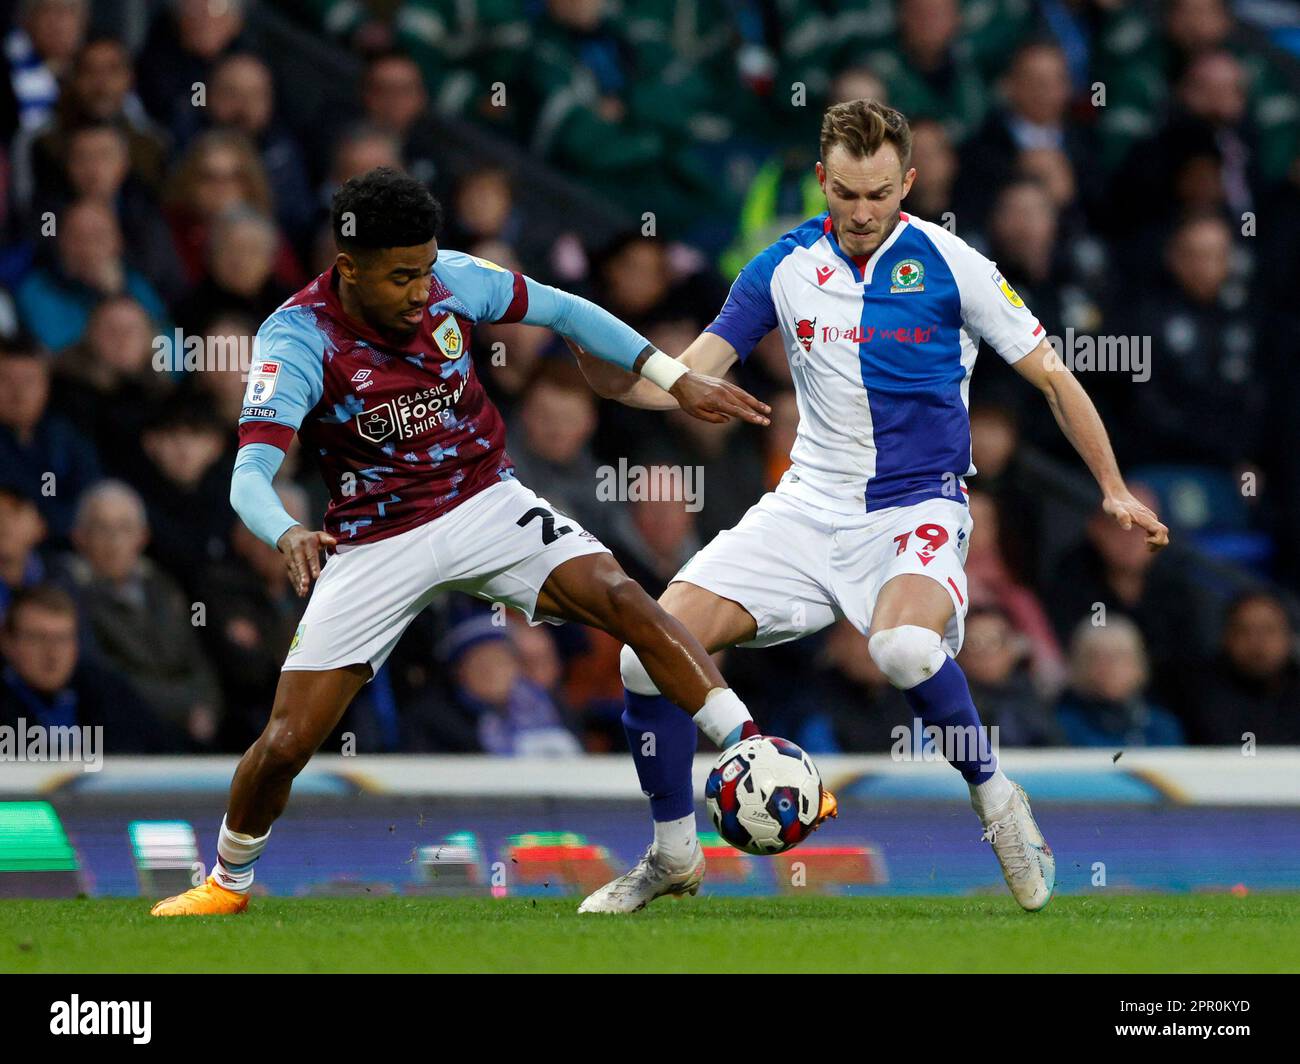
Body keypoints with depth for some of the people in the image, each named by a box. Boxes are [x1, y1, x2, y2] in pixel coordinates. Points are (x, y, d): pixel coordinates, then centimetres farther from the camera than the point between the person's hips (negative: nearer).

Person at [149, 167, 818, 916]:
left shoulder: (453, 281, -12)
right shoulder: (297, 339, -22)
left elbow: (561, 310, 6)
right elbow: (250, 475, -34)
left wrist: (675, 377, 2)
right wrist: (288, 535, -56)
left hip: (486, 505, 2)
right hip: (375, 543, -2)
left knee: (621, 599, -24)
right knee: (286, 744, -5)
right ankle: (228, 880, 24)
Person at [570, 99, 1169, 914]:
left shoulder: (949, 266, -7)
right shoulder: (784, 267, 3)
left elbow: (1051, 377, 0)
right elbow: (690, 377, 5)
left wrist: (1115, 491, -4)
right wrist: (619, 378, -15)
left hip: (916, 507, -4)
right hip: (810, 504, 4)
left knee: (905, 645, -38)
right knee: (652, 653, -11)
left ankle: (994, 795, -10)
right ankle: (672, 852, 10)